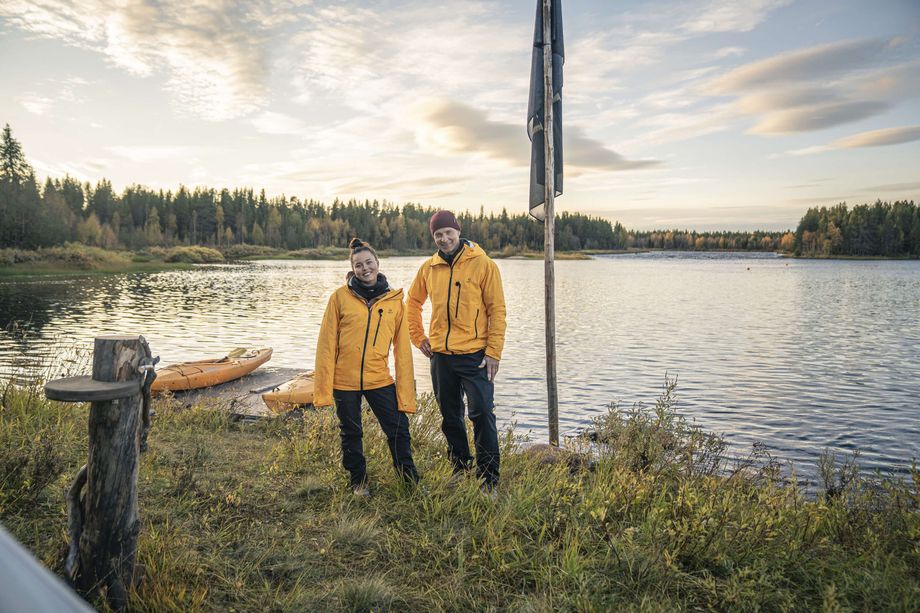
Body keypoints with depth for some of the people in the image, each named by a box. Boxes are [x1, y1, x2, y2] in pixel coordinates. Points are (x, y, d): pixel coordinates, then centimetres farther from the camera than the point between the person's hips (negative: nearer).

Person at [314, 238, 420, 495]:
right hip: (344, 381, -1)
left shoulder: (395, 300, 0)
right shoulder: (340, 296, -5)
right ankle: (358, 481, 36)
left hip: (380, 380, 1)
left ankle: (411, 481, 24)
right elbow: (326, 343, -4)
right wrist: (323, 388, -8)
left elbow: (402, 349, 1)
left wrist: (406, 394, -2)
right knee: (351, 434, 14)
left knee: (399, 430, 3)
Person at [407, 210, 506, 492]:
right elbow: (412, 302, 22)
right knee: (450, 417, 15)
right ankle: (460, 466, 31)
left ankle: (489, 477, 7)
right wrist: (419, 338, 12)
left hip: (474, 355, -5)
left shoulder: (482, 264, -6)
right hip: (440, 355, 5)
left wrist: (494, 352, -12)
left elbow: (497, 309, -7)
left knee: (482, 415, -5)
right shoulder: (428, 267, 7)